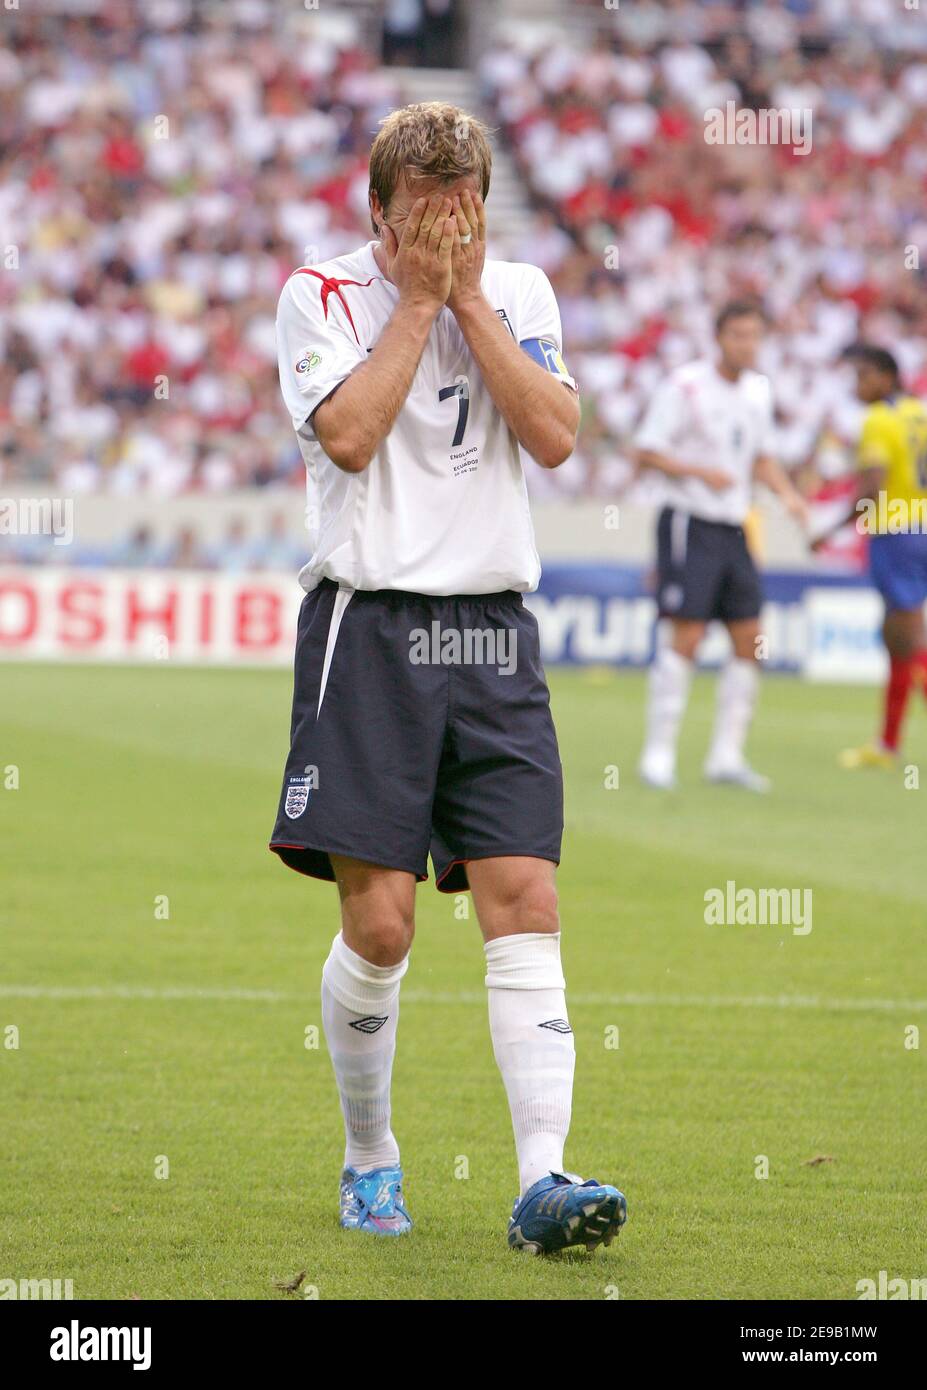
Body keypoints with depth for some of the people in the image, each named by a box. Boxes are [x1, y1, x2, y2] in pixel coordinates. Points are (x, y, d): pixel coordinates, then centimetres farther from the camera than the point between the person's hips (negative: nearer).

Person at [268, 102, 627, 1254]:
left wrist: (468, 298, -5)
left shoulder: (519, 294, 11)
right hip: (369, 628, -3)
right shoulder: (321, 296, 2)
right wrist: (419, 298, -9)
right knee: (378, 921, -8)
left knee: (524, 902, -9)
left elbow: (554, 436, -3)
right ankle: (369, 1160, 13)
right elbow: (347, 433, -14)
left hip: (492, 635, 3)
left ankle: (542, 1178, -15)